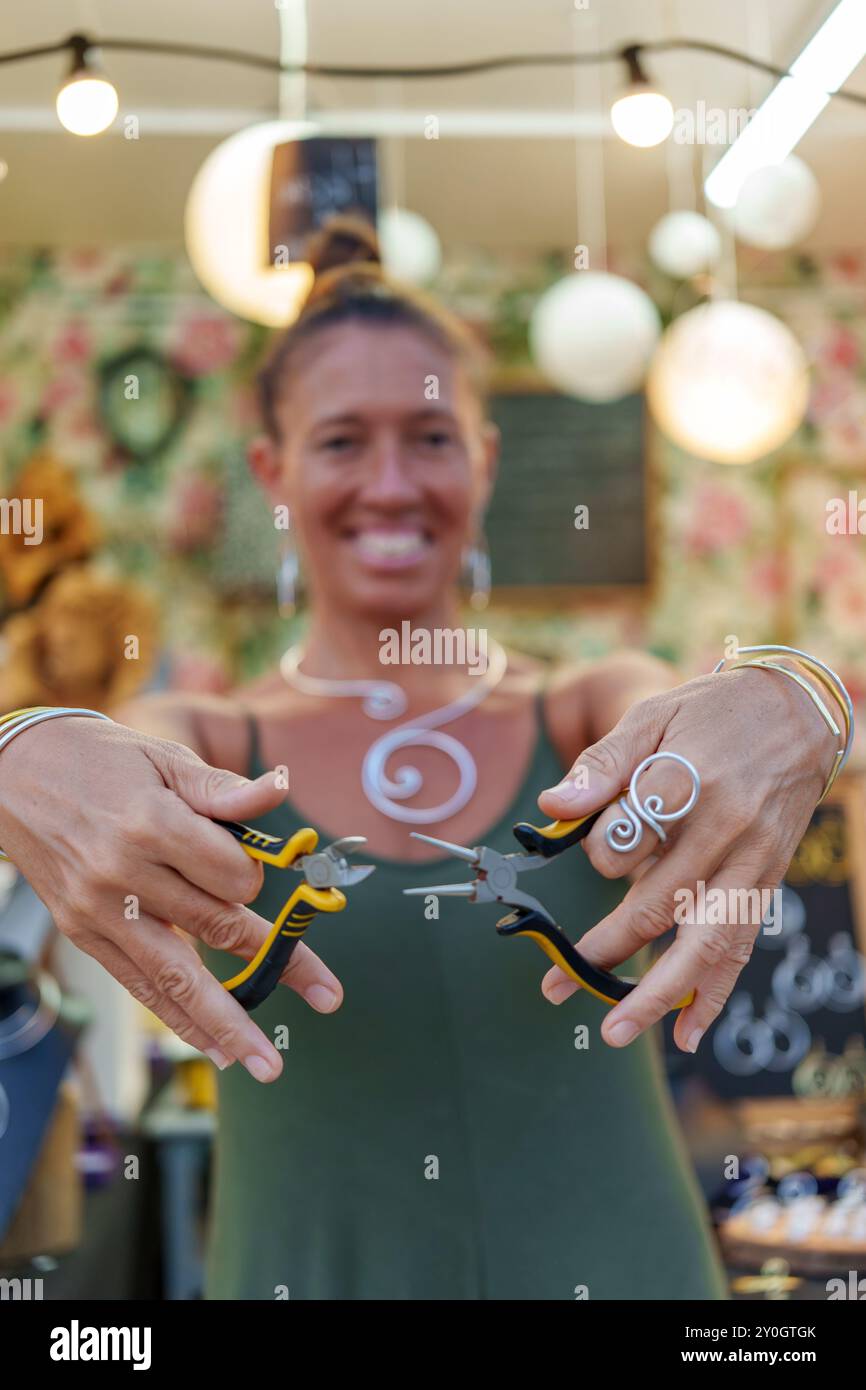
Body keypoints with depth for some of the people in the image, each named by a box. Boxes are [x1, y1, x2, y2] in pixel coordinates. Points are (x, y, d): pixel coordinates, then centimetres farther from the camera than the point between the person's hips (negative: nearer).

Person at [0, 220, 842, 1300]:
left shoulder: (590, 714, -2)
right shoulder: (207, 743, -3)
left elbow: (670, 707, -22)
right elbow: (109, 754, -23)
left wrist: (779, 710, -44)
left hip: (624, 1265, 1)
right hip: (305, 1267, 0)